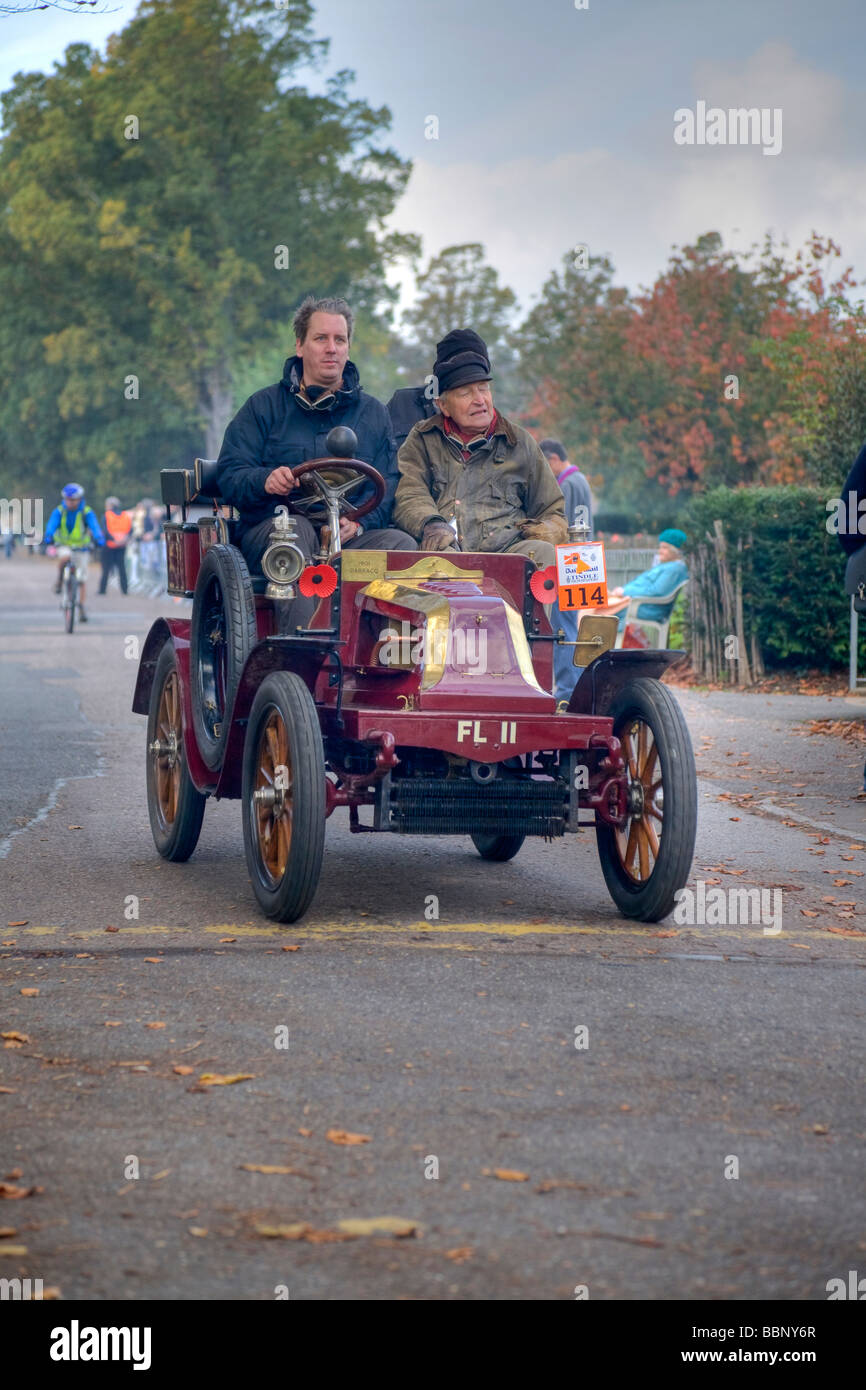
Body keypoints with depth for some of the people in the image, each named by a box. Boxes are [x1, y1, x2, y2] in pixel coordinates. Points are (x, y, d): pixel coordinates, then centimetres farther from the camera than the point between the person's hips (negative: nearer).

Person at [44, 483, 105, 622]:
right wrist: (48, 536, -44)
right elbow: (52, 524, -23)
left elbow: (94, 526, -24)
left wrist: (99, 538, -44)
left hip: (82, 548, 0)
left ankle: (81, 609, 10)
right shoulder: (59, 512, -9)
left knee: (81, 580, 0)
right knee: (65, 557, -36)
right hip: (64, 545, 0)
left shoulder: (87, 512, -11)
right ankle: (59, 581, -10)